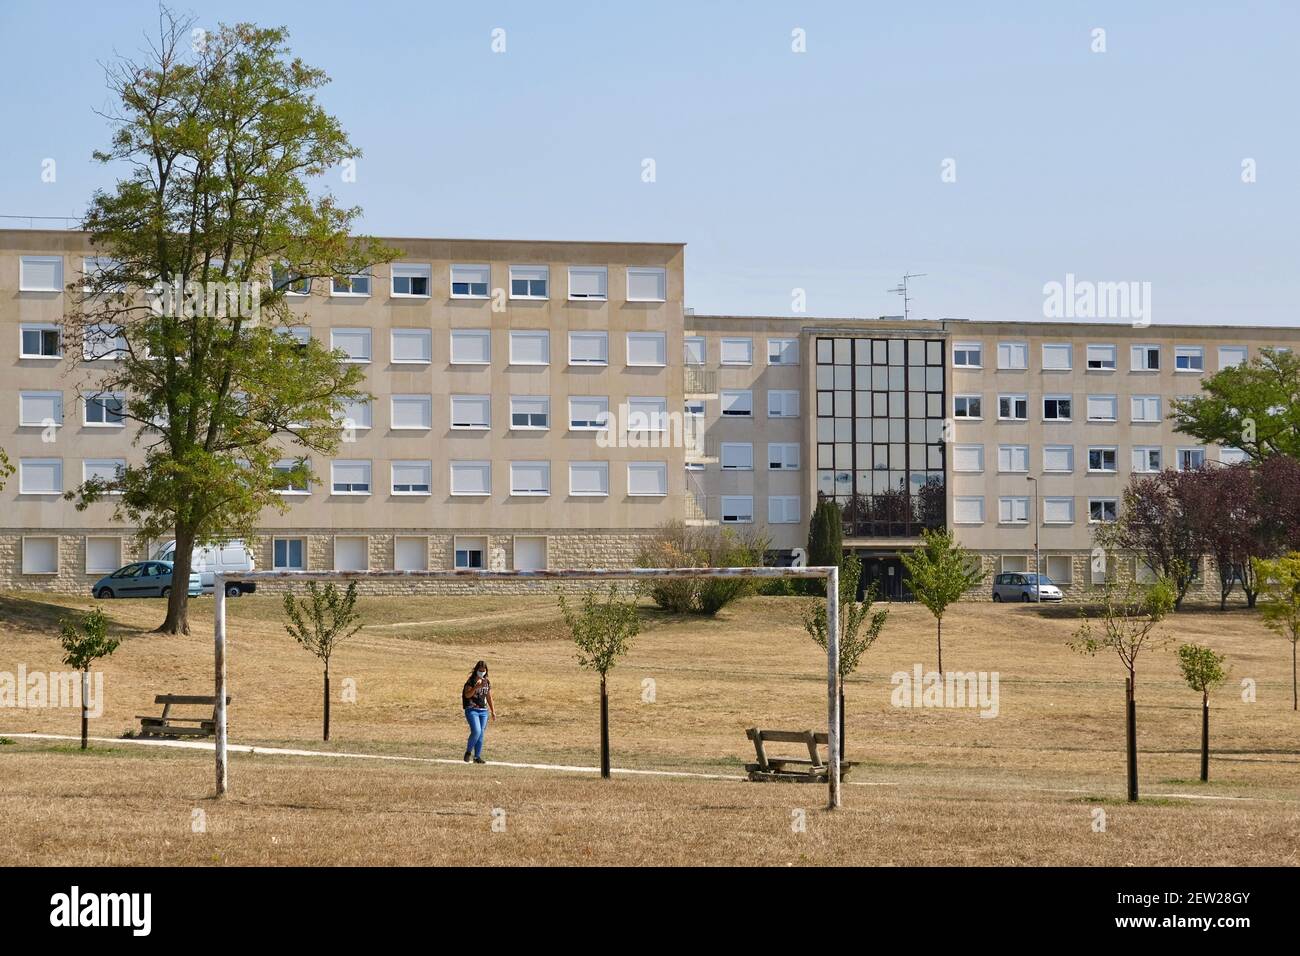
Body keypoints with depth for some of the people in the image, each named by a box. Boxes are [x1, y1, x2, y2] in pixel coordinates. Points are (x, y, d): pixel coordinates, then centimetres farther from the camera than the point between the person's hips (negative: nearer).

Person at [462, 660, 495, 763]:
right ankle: (468, 751, 0)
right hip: (472, 710, -5)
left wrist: (493, 711, 16)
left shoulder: (487, 682, 11)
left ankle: (477, 757, 10)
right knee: (476, 731, -19)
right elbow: (467, 695, -15)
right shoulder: (471, 681, -5)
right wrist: (476, 687, -26)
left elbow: (489, 697, 18)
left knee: (481, 734, 3)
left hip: (483, 711, 5)